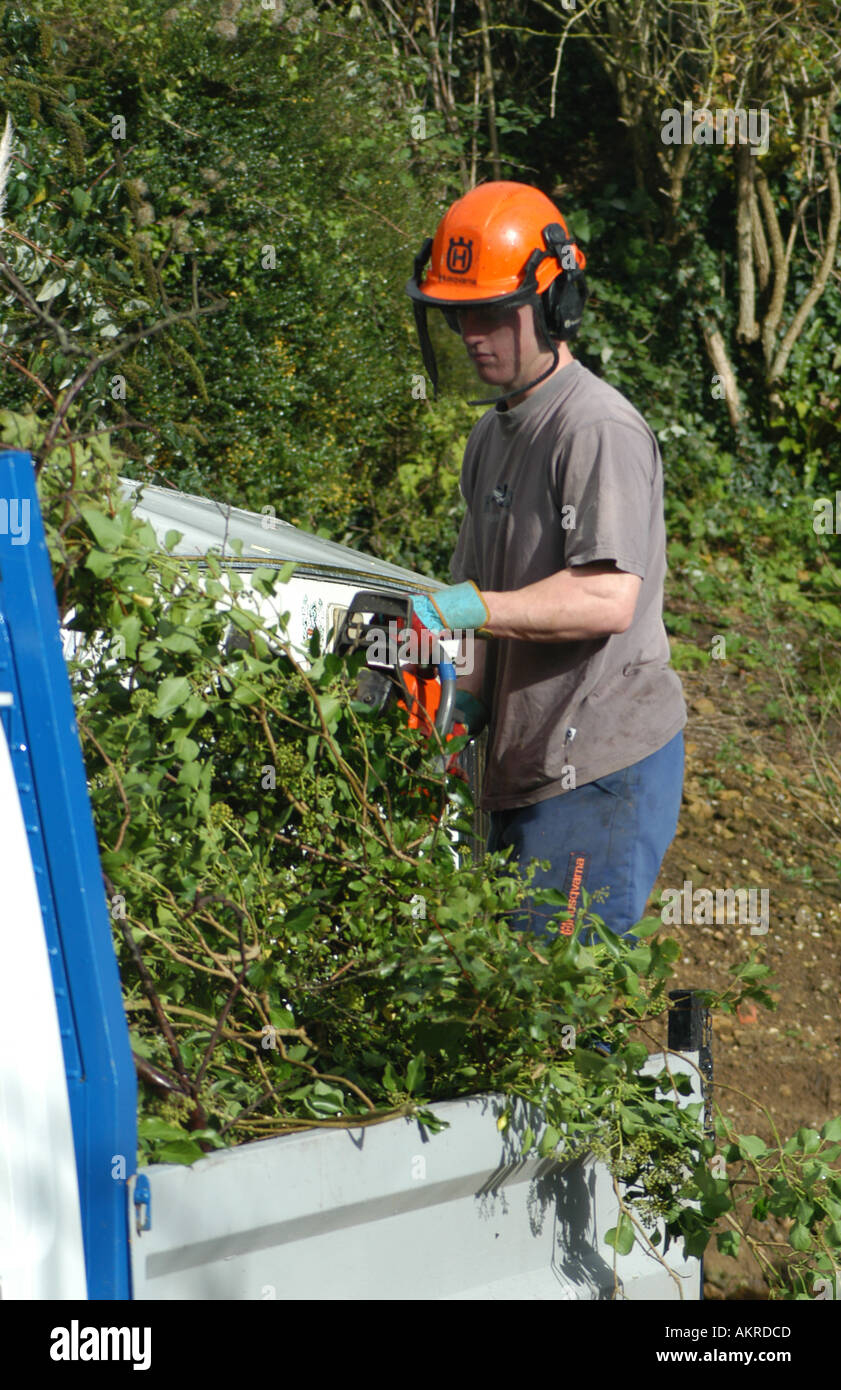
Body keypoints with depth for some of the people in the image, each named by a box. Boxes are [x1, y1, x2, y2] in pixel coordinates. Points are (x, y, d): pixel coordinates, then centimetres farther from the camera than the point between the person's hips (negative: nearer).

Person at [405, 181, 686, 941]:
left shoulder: (599, 429, -14)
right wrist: (471, 698, 4)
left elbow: (608, 598, -25)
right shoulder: (493, 435, 16)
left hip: (603, 774, -10)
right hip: (528, 769, 10)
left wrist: (461, 609, -29)